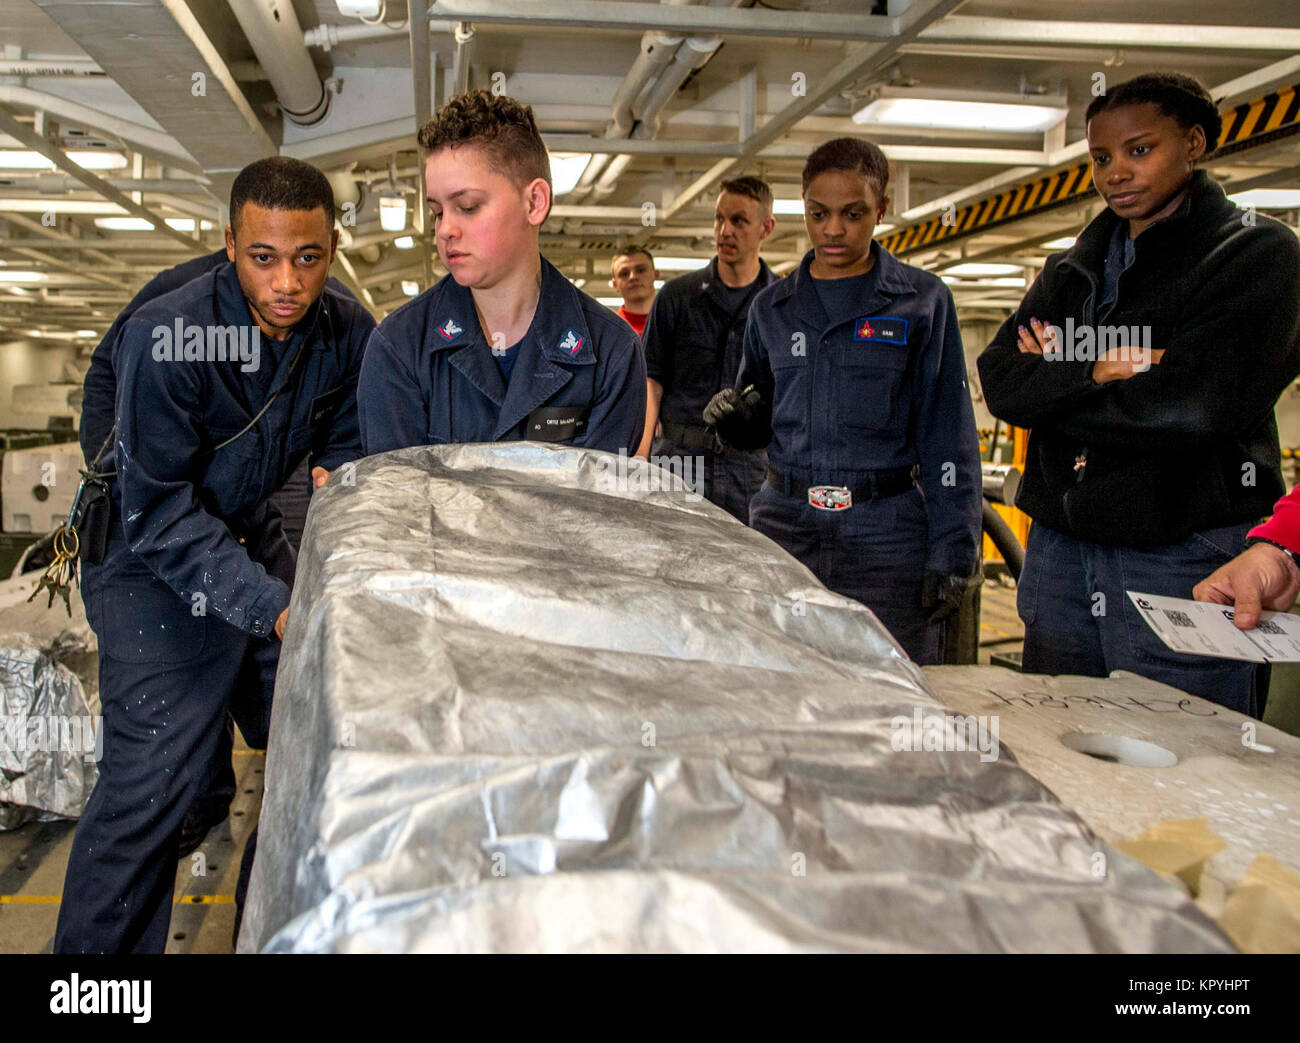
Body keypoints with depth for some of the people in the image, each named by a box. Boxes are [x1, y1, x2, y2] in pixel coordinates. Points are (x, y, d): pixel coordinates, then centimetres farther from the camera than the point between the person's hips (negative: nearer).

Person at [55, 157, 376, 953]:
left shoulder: (348, 333, -10)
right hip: (154, 560, -6)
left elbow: (345, 444, 4)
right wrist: (272, 606, -32)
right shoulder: (167, 339, -27)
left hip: (250, 534, 6)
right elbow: (158, 513, -25)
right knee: (154, 782, -12)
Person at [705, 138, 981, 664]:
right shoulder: (772, 306, 11)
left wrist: (952, 552, -7)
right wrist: (735, 416, -4)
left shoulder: (923, 301, 2)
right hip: (783, 522, 3)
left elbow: (948, 436, -1)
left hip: (886, 532, -2)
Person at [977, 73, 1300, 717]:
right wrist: (1096, 372, -14)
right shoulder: (1072, 269, 17)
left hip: (1186, 559, -5)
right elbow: (999, 381, 2)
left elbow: (1195, 408, -16)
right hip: (1060, 551, 6)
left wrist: (1054, 384, -5)